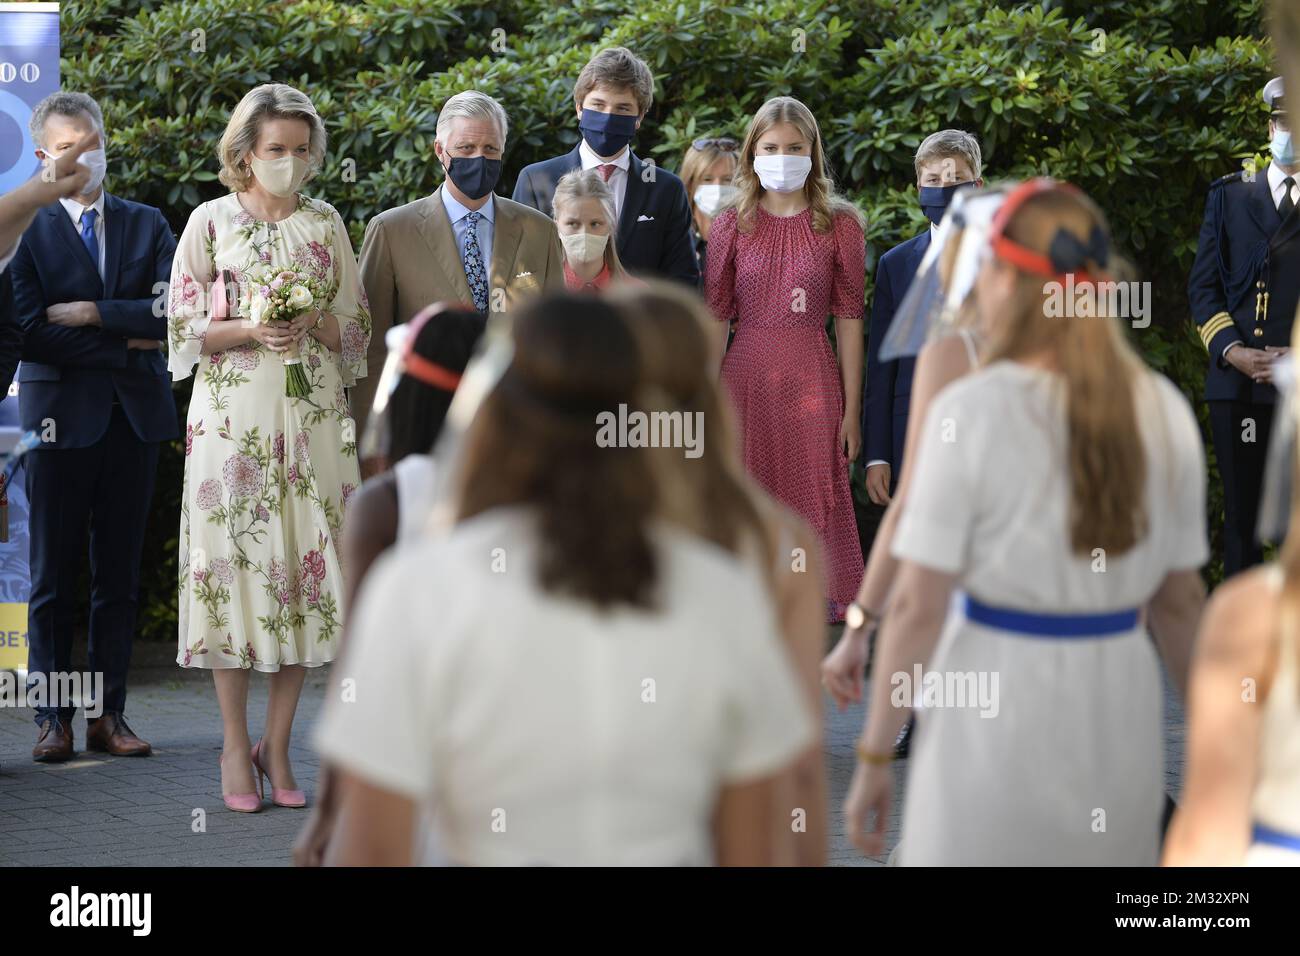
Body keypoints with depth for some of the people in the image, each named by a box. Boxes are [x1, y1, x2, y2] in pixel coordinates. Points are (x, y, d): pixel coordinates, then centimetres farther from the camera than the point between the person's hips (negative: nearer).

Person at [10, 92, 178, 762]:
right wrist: (125, 343, -8)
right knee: (53, 575, 0)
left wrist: (94, 314, -11)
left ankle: (108, 714, 11)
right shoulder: (28, 231, 1)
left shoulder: (147, 226, 11)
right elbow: (30, 333, -10)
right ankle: (53, 719, 5)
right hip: (61, 416, -3)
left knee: (120, 574, 5)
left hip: (134, 416, 3)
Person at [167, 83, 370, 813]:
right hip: (234, 416, -2)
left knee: (306, 567, -2)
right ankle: (236, 746, 4)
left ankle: (278, 745, 5)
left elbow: (356, 327, 12)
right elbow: (185, 326, 3)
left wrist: (315, 323, -8)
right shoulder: (212, 221, 5)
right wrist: (251, 332, -14)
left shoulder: (326, 224, 12)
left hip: (313, 421, 2)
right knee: (234, 562, -4)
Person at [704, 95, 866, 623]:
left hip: (813, 380, -1)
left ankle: (824, 609, 5)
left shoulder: (839, 226, 3)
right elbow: (714, 319, 6)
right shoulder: (731, 226, 6)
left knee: (816, 498, -2)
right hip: (746, 376, 1)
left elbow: (849, 318, 3)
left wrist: (852, 408, -1)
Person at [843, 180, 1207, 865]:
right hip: (1120, 708, 4)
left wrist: (874, 756, -5)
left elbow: (917, 606, -12)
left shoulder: (969, 412, -11)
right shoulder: (1164, 412, 1)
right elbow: (1181, 601, 7)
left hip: (995, 713, -4)